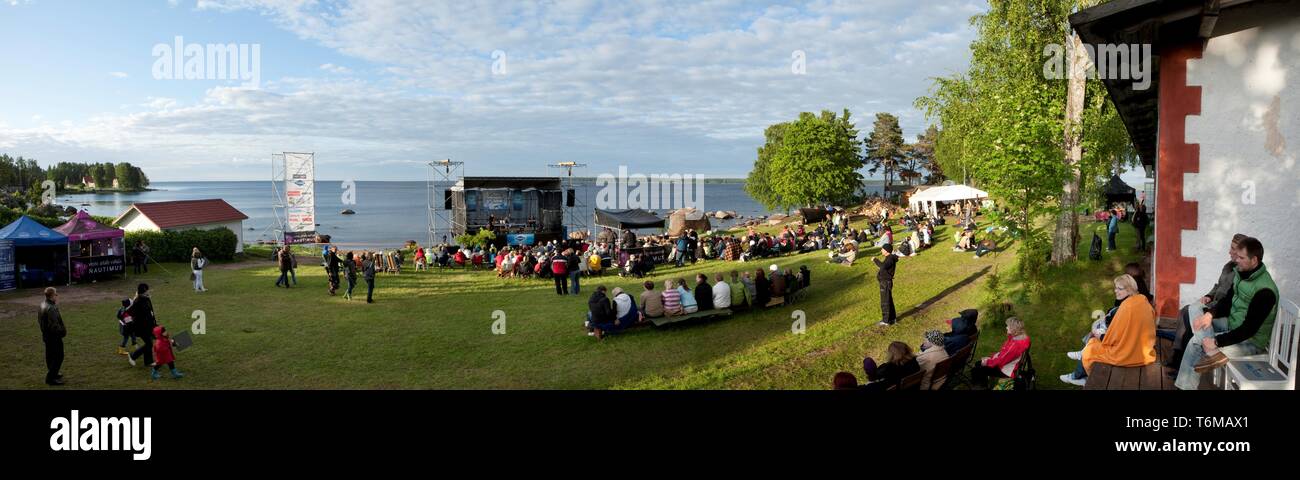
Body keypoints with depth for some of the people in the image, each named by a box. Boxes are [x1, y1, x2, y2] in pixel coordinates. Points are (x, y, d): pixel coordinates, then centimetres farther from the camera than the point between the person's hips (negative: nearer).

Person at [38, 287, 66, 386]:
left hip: (46, 335, 10)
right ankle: (51, 378, 2)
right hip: (54, 336, -10)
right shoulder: (51, 308, -27)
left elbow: (39, 320, 17)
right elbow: (54, 326, -28)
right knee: (58, 356, -1)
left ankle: (52, 373, 37)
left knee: (50, 355, 22)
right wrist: (63, 330, -13)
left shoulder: (43, 305, 4)